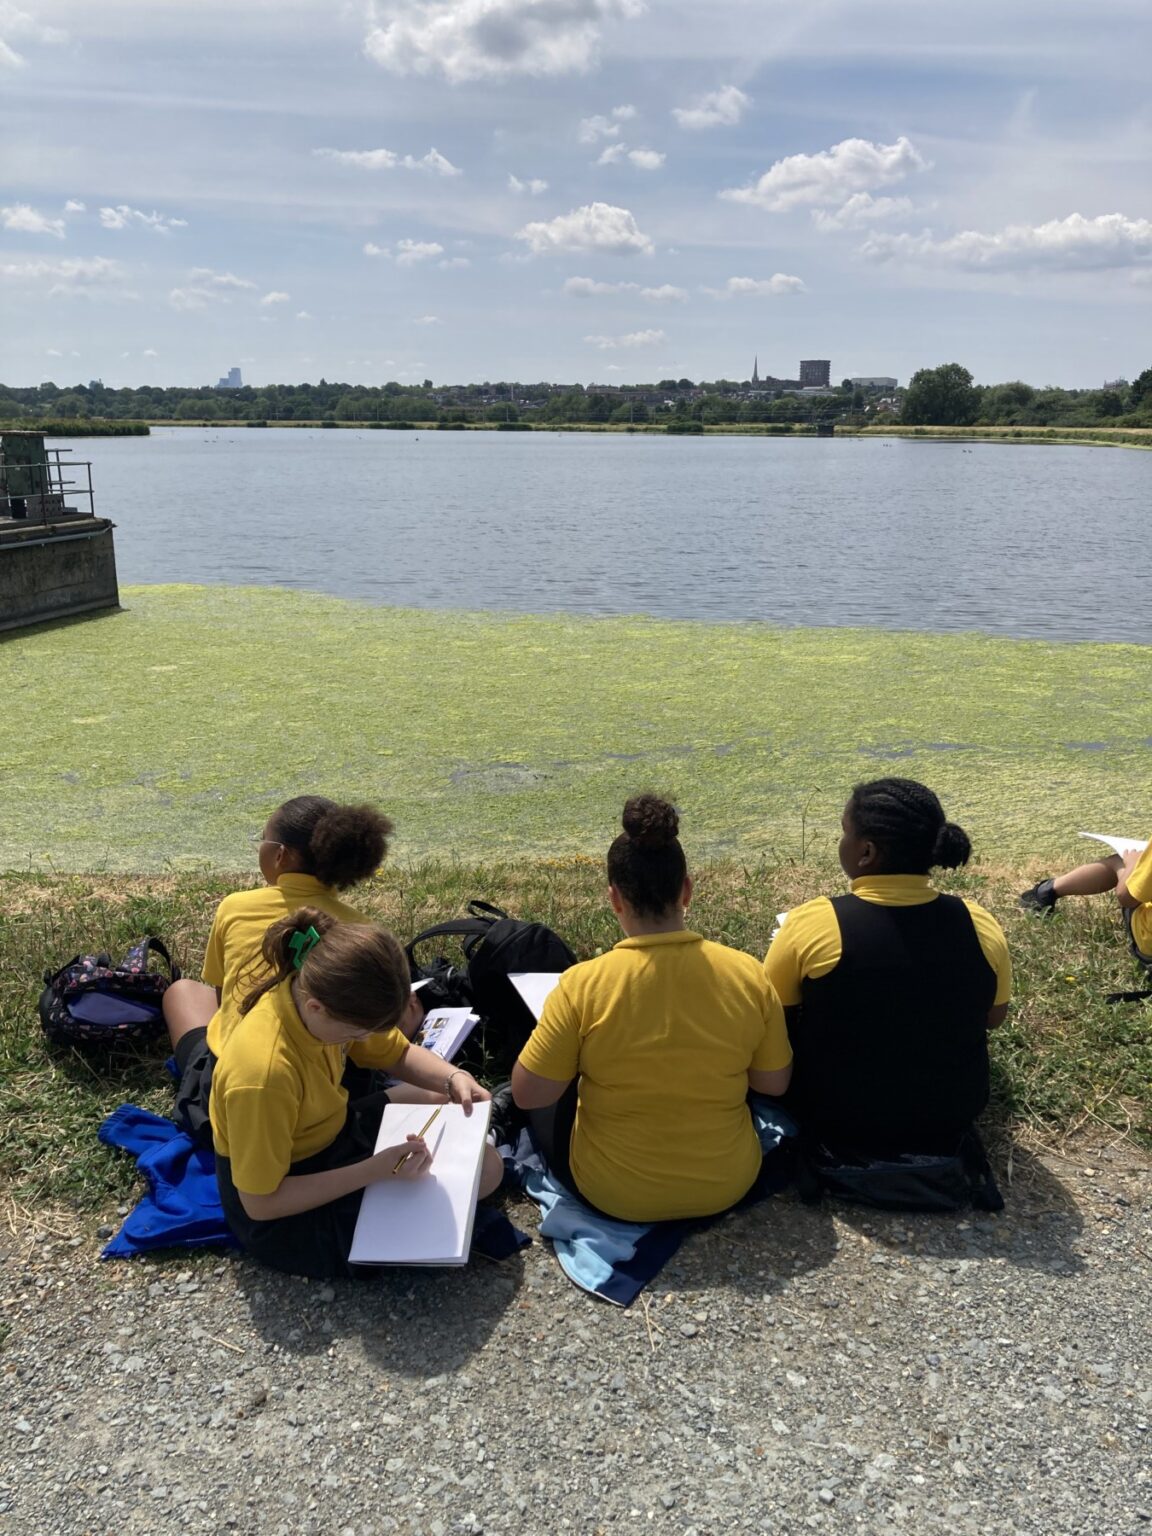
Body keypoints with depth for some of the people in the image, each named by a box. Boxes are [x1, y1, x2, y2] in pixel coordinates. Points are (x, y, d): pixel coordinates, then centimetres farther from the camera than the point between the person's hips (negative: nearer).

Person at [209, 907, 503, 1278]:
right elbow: (260, 1203, -27)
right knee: (481, 1172, -13)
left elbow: (400, 1053, 1)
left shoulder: (318, 988, -16)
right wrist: (375, 1171, -31)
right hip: (285, 1213, -8)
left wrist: (454, 1077, -18)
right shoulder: (264, 1074, -38)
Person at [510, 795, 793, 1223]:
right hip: (727, 1186, 2)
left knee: (552, 1092, 26)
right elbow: (774, 1084, -4)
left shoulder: (582, 985, -24)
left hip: (614, 1195, -2)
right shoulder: (748, 974, -17)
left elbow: (528, 1095, -15)